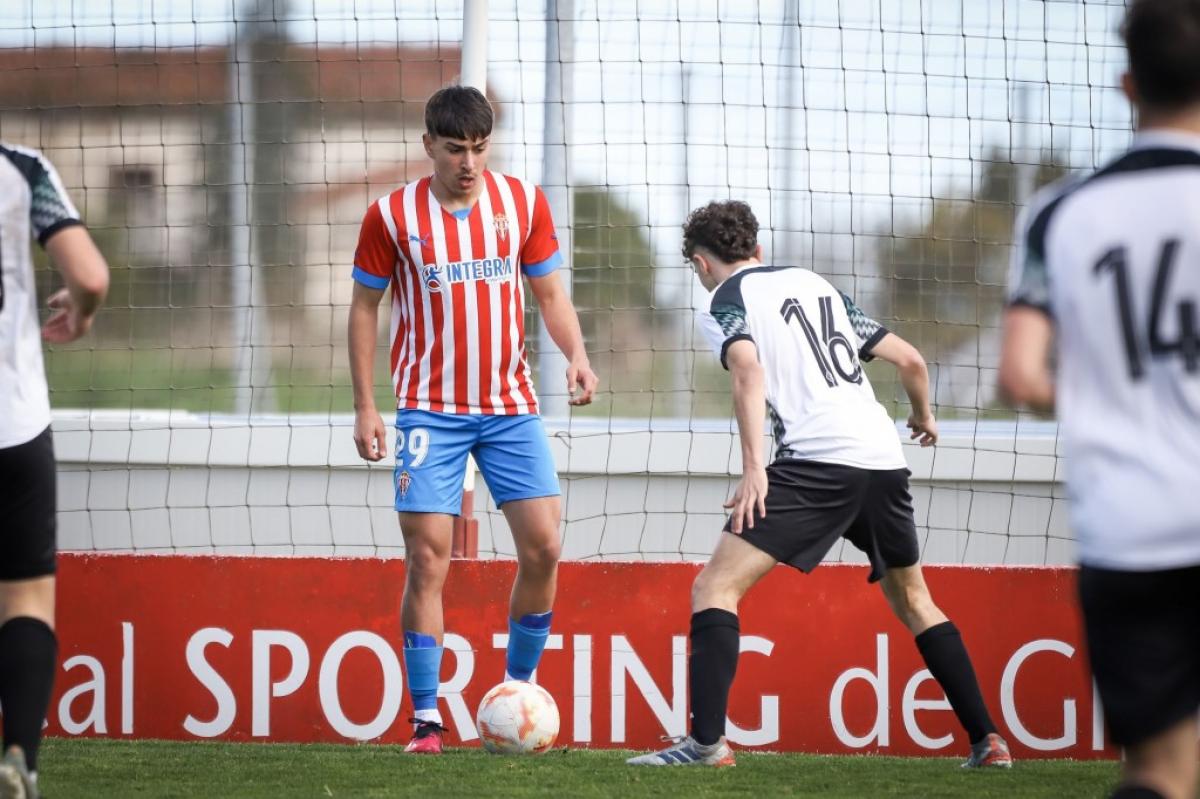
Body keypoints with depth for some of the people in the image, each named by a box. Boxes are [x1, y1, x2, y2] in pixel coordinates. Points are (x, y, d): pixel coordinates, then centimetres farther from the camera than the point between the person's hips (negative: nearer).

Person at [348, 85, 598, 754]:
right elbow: (365, 308, 4)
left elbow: (549, 292, 10)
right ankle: (426, 720, -4)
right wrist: (365, 408, 0)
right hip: (431, 410, -2)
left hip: (511, 406, 3)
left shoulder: (524, 203, 1)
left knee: (544, 547, -5)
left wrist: (577, 356, -9)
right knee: (428, 559, -8)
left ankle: (517, 694, 12)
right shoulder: (391, 216, -5)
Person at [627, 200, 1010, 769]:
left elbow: (749, 370, -14)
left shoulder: (726, 301, 7)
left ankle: (707, 741, -21)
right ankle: (987, 742, 22)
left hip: (816, 459, -6)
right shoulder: (815, 284, 26)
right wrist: (923, 416, 44)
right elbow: (909, 359, 25)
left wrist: (753, 467, -20)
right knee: (913, 601, 25)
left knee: (714, 588, -5)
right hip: (884, 458, 7)